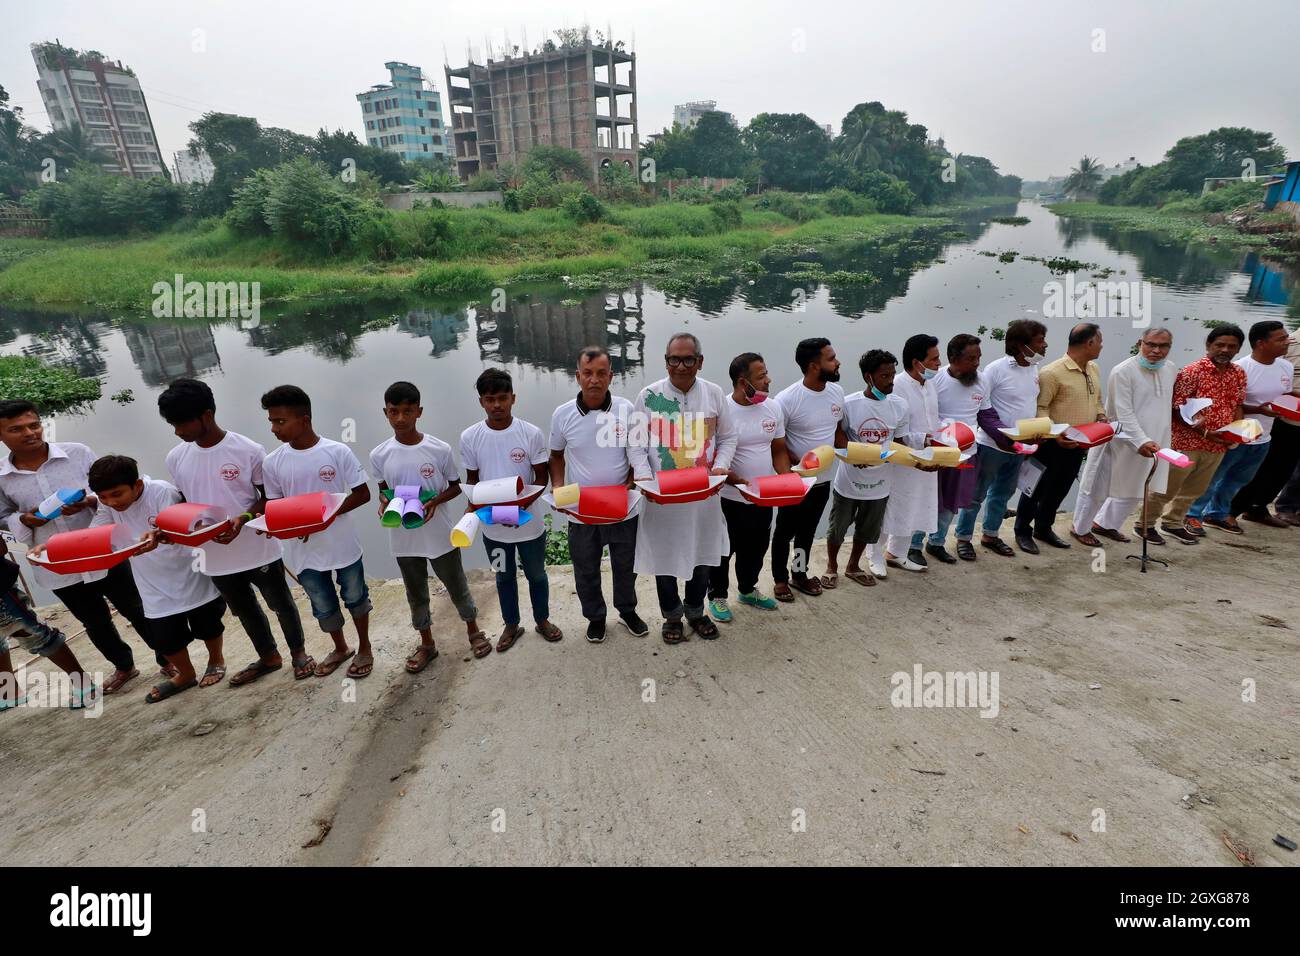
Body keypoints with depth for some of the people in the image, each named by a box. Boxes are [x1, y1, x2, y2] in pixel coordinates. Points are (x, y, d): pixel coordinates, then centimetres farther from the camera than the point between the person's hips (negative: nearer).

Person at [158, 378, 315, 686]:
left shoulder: (248, 451, -16)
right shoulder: (176, 458, -2)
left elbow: (270, 498, -8)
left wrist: (244, 518, -25)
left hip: (258, 550, -4)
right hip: (217, 556, 5)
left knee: (281, 604, 14)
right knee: (245, 611, 21)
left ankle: (298, 652, 37)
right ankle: (268, 657, 42)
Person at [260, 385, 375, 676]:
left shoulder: (337, 452, -14)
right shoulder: (273, 462, -4)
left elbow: (362, 494, -10)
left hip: (342, 545, -3)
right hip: (304, 551, 3)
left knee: (355, 597, 16)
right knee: (323, 606, 19)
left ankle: (365, 648, 37)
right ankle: (340, 649, 43)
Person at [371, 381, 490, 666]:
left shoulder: (440, 449, -14)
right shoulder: (379, 455, -7)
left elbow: (455, 487, -2)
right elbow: (383, 490, 7)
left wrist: (435, 501, -21)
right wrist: (384, 503, -15)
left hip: (440, 534, -2)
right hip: (404, 538, 2)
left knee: (457, 586, 15)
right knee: (416, 593, 19)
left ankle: (473, 630, 39)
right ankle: (427, 643, 39)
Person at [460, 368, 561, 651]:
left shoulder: (531, 433, -13)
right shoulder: (470, 437, -8)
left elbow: (541, 479, -8)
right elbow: (472, 478, 4)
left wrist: (521, 506, -23)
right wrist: (472, 506, -15)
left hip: (529, 522, -1)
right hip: (492, 525, 1)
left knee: (536, 574, 18)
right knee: (504, 577, 20)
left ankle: (542, 620, 42)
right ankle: (512, 625, 41)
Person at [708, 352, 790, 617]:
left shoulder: (773, 408, 1)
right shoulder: (721, 410, -18)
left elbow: (779, 450, 9)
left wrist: (787, 480, -8)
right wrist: (740, 482, -29)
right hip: (730, 499, -5)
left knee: (756, 549, 22)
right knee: (723, 551, 11)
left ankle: (748, 590, 44)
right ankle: (717, 596, 32)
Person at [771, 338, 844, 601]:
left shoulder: (837, 391, -3)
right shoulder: (787, 399, -22)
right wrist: (799, 463, -25)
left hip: (823, 479, 6)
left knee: (808, 532, 21)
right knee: (785, 532, 12)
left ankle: (799, 574, 39)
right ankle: (780, 579, 30)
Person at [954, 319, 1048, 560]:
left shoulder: (1033, 370, 6)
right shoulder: (996, 369, -17)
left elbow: (1032, 404, 18)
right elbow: (979, 406, -17)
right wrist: (1000, 435, -23)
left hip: (1019, 446, 7)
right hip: (992, 445, -7)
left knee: (1003, 493, 17)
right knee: (977, 494, 4)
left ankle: (990, 535, 32)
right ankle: (963, 538, 16)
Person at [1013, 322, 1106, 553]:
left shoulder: (1094, 369, 10)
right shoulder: (1052, 372, -18)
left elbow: (1096, 399, 23)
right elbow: (1040, 408, -18)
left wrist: (1101, 416, 4)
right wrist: (1055, 435, -27)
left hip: (1077, 444, 8)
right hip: (1052, 444, -8)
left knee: (1059, 490, 17)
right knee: (1037, 489, 3)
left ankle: (1044, 529, 31)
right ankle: (1023, 531, 17)